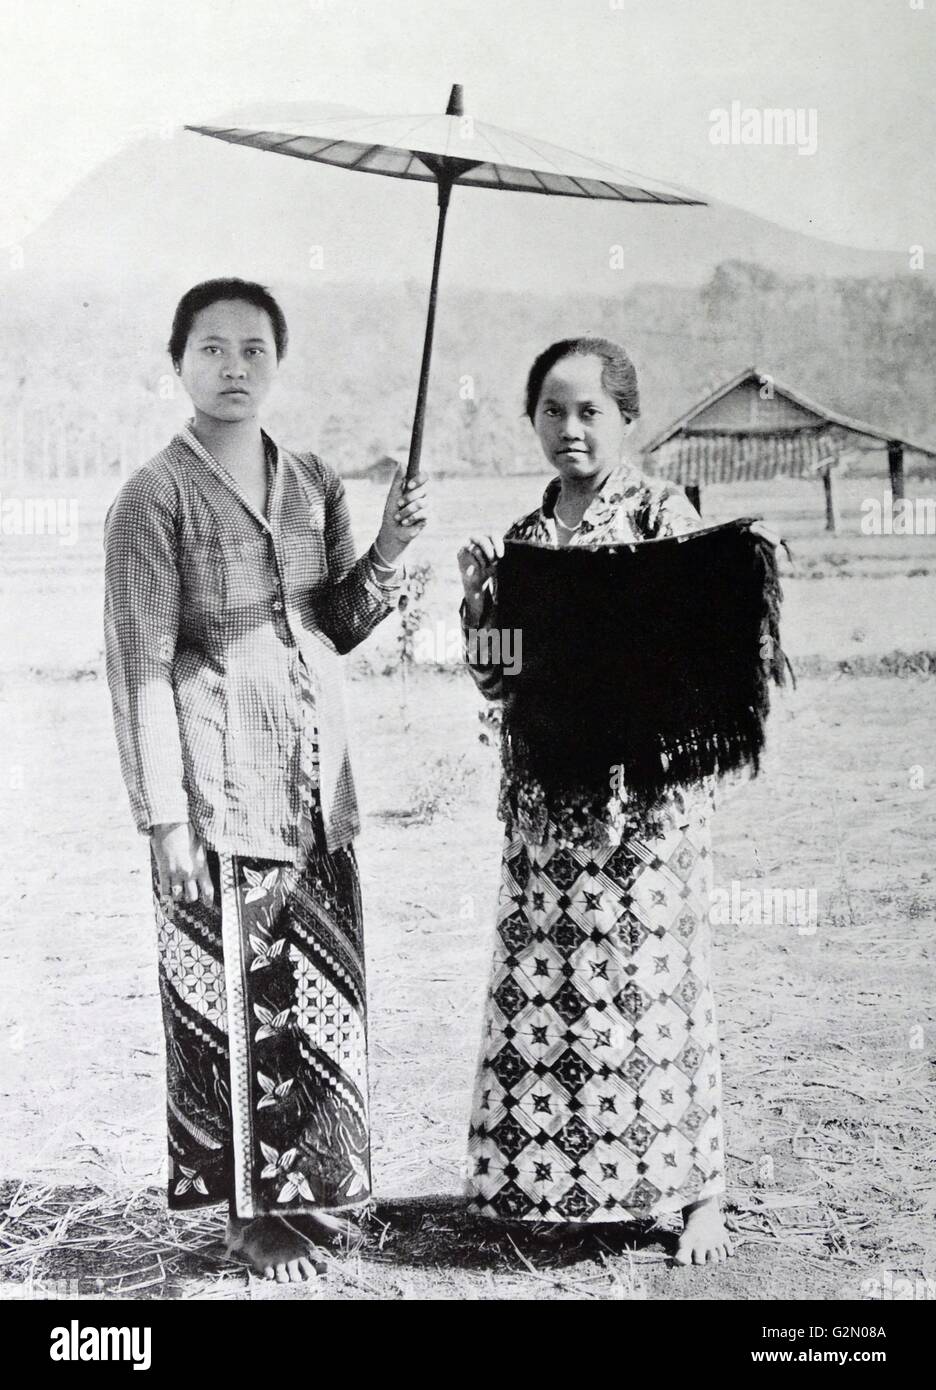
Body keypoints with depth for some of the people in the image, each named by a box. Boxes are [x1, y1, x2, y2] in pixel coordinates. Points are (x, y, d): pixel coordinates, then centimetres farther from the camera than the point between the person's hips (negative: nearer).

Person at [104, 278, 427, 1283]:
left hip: (316, 774, 6)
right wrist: (164, 817, -14)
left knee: (323, 989, 13)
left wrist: (387, 550, -5)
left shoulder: (313, 483, 9)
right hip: (222, 784, -6)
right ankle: (252, 1212, 19)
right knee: (241, 998, 3)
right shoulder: (155, 499, -9)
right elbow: (140, 666, -11)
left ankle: (311, 1184, 30)